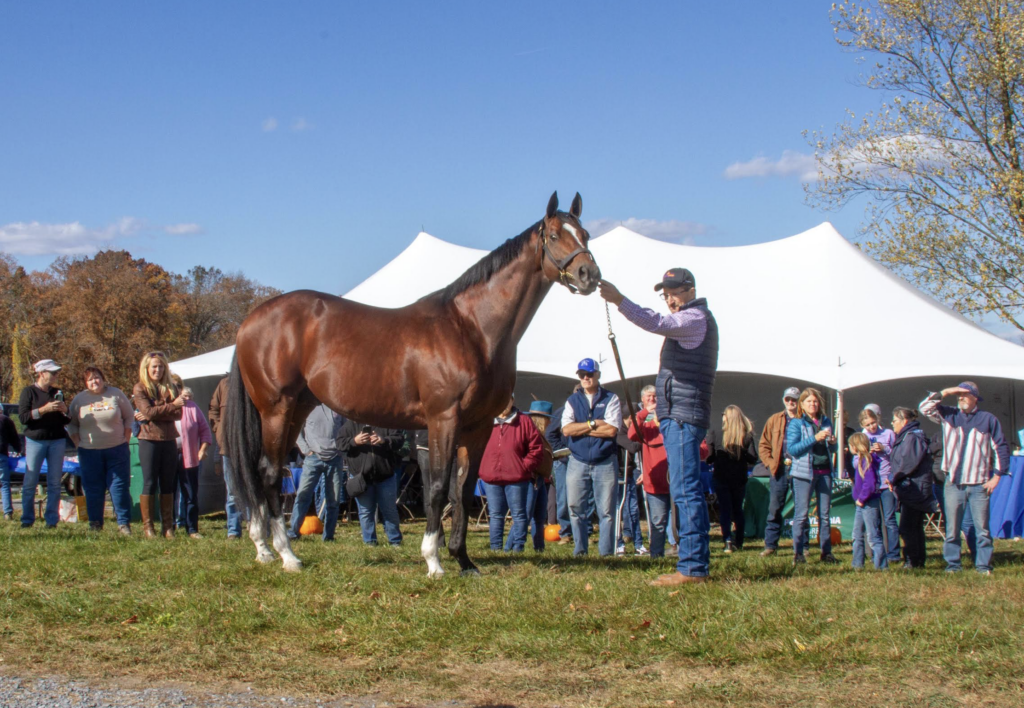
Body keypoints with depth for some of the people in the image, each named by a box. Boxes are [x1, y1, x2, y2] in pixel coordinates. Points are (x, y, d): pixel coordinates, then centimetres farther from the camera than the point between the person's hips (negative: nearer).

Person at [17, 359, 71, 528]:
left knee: (55, 483, 1)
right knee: (30, 482, -3)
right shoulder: (28, 392, 1)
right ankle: (27, 519, 5)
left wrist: (64, 411, -4)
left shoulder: (57, 393, 14)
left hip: (57, 440, 4)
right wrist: (44, 409, -17)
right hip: (35, 440, -4)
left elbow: (66, 421, 17)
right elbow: (23, 417, -9)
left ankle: (52, 520, 5)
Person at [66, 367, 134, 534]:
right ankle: (95, 524, 10)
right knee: (93, 489, 2)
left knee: (120, 487, -3)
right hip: (90, 451, 1)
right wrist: (78, 443, 2)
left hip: (117, 450, -1)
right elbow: (71, 424, 12)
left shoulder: (116, 394, 3)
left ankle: (124, 523, 1)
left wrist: (126, 439, 1)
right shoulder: (79, 399, 5)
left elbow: (129, 417, 9)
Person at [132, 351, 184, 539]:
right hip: (149, 440, -4)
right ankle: (147, 526, 3)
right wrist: (172, 405, -17)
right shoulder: (140, 389, 1)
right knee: (149, 483, -2)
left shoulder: (171, 388, 10)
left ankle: (168, 526, 9)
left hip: (169, 440, 4)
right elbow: (149, 411, -13)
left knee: (168, 484, 5)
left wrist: (152, 415, -12)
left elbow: (178, 414, -2)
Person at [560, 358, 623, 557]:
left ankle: (606, 553, 3)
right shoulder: (572, 400, 11)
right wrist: (593, 424, -9)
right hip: (577, 462, 2)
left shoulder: (611, 399, 3)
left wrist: (580, 429, -8)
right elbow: (566, 429, -3)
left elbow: (612, 429, -11)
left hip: (605, 464, -2)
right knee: (576, 510, 1)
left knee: (606, 511, -2)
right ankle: (580, 551, 10)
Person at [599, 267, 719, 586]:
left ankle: (692, 567, -16)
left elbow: (657, 323, -26)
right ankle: (697, 562, 14)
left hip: (682, 417, -11)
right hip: (680, 416, 11)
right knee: (688, 492, 11)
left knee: (685, 491, -14)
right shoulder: (694, 320, 24)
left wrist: (619, 300, -33)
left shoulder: (696, 318, -9)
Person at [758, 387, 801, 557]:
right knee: (774, 509, 0)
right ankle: (771, 545, 5)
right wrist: (771, 463, -1)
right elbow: (763, 445, 12)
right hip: (779, 470, 2)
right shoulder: (774, 420, 12)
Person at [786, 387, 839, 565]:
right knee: (801, 514, -5)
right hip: (805, 472, -5)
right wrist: (815, 438, -18)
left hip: (825, 472, 5)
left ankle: (826, 552, 12)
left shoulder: (825, 421, 13)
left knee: (825, 514, 7)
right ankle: (798, 554, -2)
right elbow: (792, 449, -11)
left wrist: (832, 442, -3)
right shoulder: (796, 423, -1)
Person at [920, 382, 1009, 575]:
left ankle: (983, 566, 7)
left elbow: (1001, 448, 6)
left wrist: (997, 476, 0)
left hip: (979, 485, -2)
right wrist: (945, 393, -7)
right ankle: (952, 565, 12)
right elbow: (925, 408, 1)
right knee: (952, 529, 5)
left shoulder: (988, 420, 2)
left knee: (982, 529, 0)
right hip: (954, 484, 2)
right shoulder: (948, 415, 8)